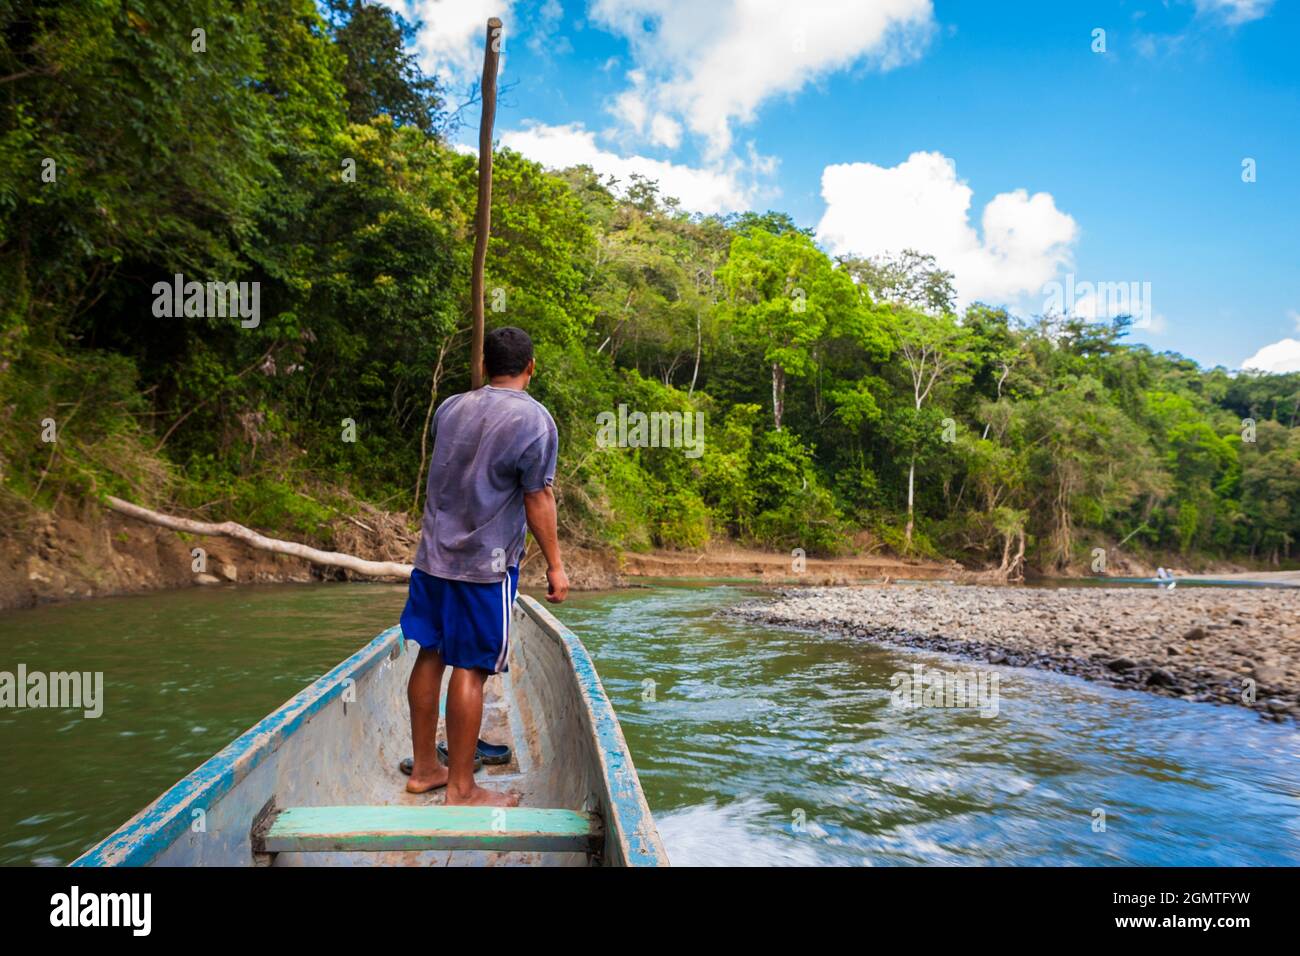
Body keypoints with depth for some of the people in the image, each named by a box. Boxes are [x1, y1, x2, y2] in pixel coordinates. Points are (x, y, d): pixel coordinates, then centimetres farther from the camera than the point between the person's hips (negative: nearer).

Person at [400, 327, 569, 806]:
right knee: (470, 668, -1)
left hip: (433, 554, 7)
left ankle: (424, 768, 25)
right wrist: (555, 565, -3)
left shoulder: (449, 408, 8)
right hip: (485, 564, -7)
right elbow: (538, 500, -10)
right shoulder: (534, 419, -10)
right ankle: (460, 788, 8)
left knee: (430, 655, 13)